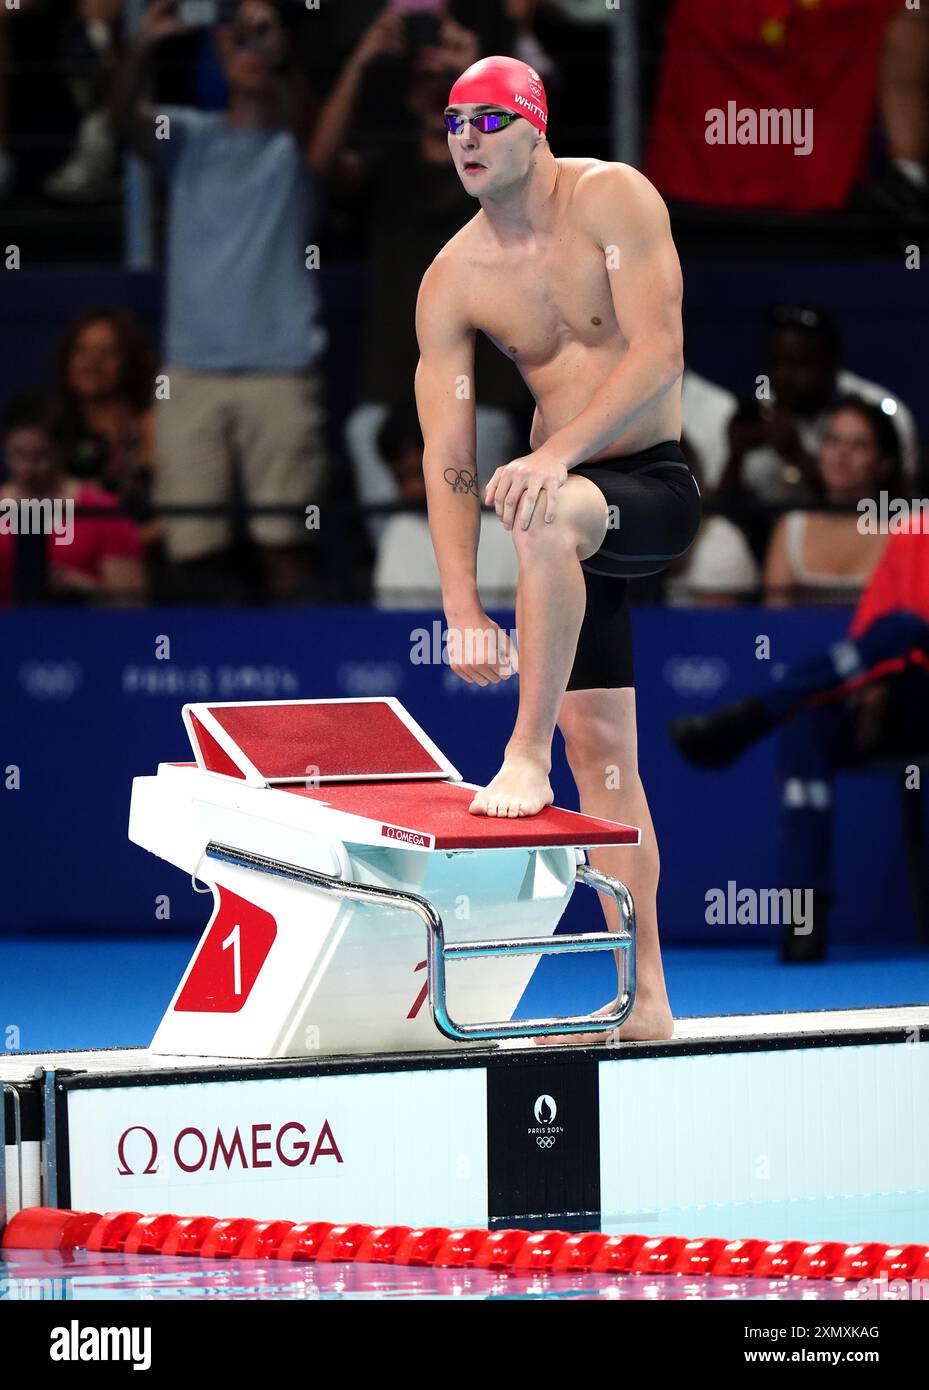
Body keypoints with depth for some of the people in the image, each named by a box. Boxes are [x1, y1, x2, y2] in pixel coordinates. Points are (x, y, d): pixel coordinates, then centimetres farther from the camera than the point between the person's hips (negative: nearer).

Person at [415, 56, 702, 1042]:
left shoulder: (612, 199, -11)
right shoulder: (452, 280, -1)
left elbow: (658, 352, -21)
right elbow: (446, 457, -5)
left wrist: (557, 452, -34)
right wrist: (462, 608, -15)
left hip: (657, 486, -5)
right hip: (569, 495, 5)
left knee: (545, 515, -38)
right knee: (598, 746, 3)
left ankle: (527, 756, -30)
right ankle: (644, 1001, 6)